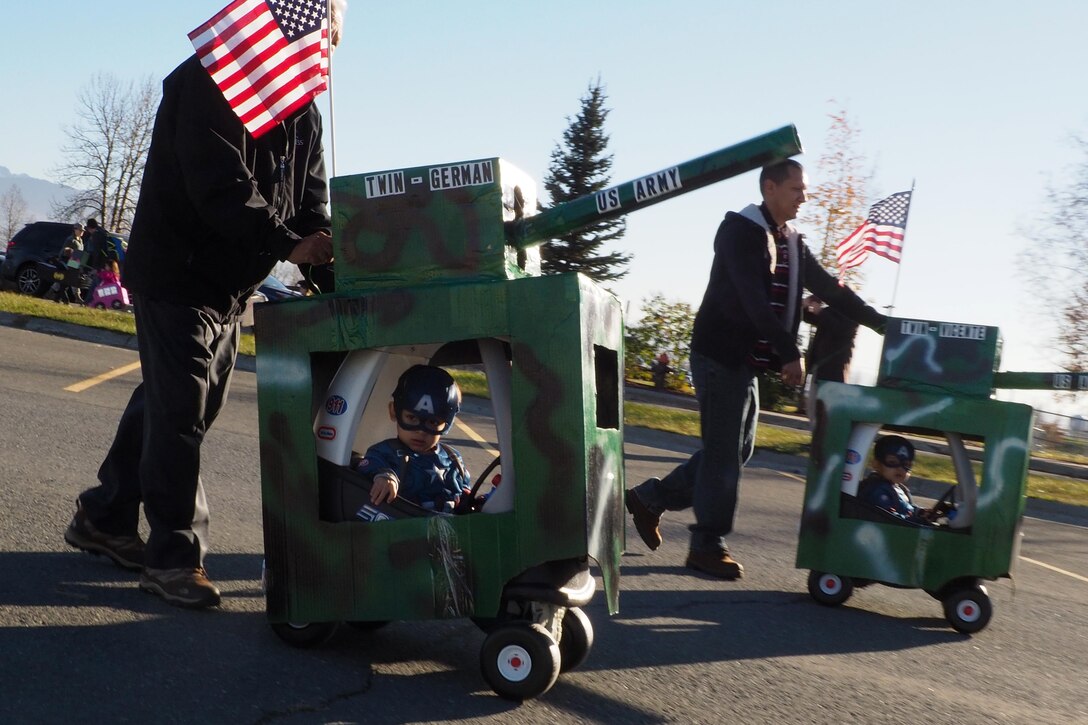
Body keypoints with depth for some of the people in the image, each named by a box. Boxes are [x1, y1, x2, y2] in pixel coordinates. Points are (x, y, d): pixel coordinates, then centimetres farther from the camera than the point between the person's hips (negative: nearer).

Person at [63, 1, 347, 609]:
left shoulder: (303, 111, 9)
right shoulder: (209, 82, -17)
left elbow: (311, 196, 4)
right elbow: (220, 188, -28)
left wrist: (323, 249, -15)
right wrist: (288, 244, -33)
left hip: (229, 287, 9)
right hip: (177, 276, -9)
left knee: (168, 404, 16)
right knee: (179, 412, -6)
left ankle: (104, 519, 31)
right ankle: (174, 557, 3)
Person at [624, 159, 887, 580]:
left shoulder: (792, 243, 13)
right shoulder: (739, 230, -12)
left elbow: (830, 290, 13)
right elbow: (753, 300, -22)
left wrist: (883, 325, 6)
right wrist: (790, 353, -25)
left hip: (747, 362, 9)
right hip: (720, 356, -9)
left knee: (737, 451, 13)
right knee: (724, 454, -3)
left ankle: (650, 498, 23)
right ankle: (708, 546, 10)